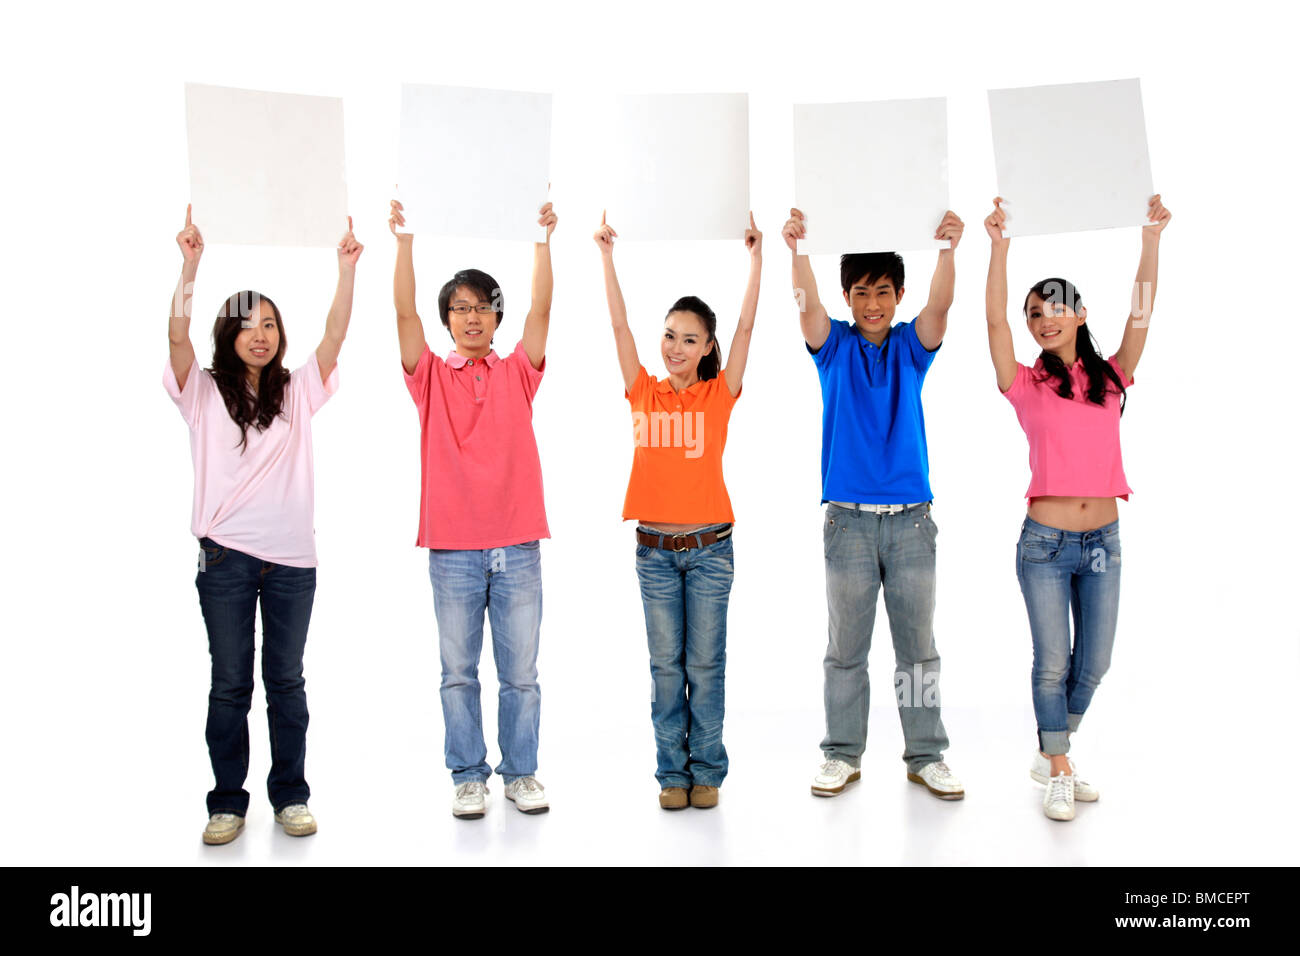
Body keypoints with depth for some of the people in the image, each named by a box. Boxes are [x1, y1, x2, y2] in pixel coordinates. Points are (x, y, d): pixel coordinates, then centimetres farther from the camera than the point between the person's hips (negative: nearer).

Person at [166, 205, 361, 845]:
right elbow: (178, 337, -10)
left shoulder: (297, 391, 9)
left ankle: (290, 797, 19)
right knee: (229, 685, 6)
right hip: (225, 553, -1)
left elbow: (335, 336, -1)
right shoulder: (204, 391, 5)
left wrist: (347, 268, -9)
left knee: (286, 682, 8)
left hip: (291, 555, 1)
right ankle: (227, 803, 17)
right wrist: (190, 266, -20)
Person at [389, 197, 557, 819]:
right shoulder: (431, 377, 7)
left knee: (520, 671, 7)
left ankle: (522, 772, 21)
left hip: (517, 544, 1)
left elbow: (541, 309, 1)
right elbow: (404, 312, -2)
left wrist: (542, 241, -4)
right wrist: (405, 241, -7)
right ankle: (468, 776, 20)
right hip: (453, 546, 0)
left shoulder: (518, 373, 9)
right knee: (458, 671, 7)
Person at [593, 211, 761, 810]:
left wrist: (755, 256, -7)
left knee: (705, 664, 5)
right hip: (654, 549, 1)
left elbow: (746, 326, -3)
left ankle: (707, 772, 17)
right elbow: (619, 324, 2)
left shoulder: (719, 395, 2)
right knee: (666, 665, 8)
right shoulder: (643, 393, 5)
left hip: (709, 547, -1)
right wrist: (607, 256, 0)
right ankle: (672, 773, 18)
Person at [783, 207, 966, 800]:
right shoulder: (834, 347, 5)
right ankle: (842, 755, 17)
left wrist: (948, 249, -28)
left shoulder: (911, 346, 8)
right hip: (848, 519, -1)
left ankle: (926, 756, 19)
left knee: (918, 646, 8)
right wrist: (798, 249, -31)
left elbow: (940, 305, -10)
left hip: (910, 518, 1)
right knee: (846, 647, 6)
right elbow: (806, 306, -13)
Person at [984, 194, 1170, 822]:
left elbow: (1141, 314, 1)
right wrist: (999, 245, -14)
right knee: (1053, 663, 1)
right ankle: (1059, 775, 17)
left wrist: (1151, 239, -3)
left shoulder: (1110, 377, 8)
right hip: (1046, 543, -3)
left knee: (1093, 664, 10)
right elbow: (995, 321, -11)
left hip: (1103, 540, 4)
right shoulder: (1026, 385, -1)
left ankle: (1050, 755, 31)